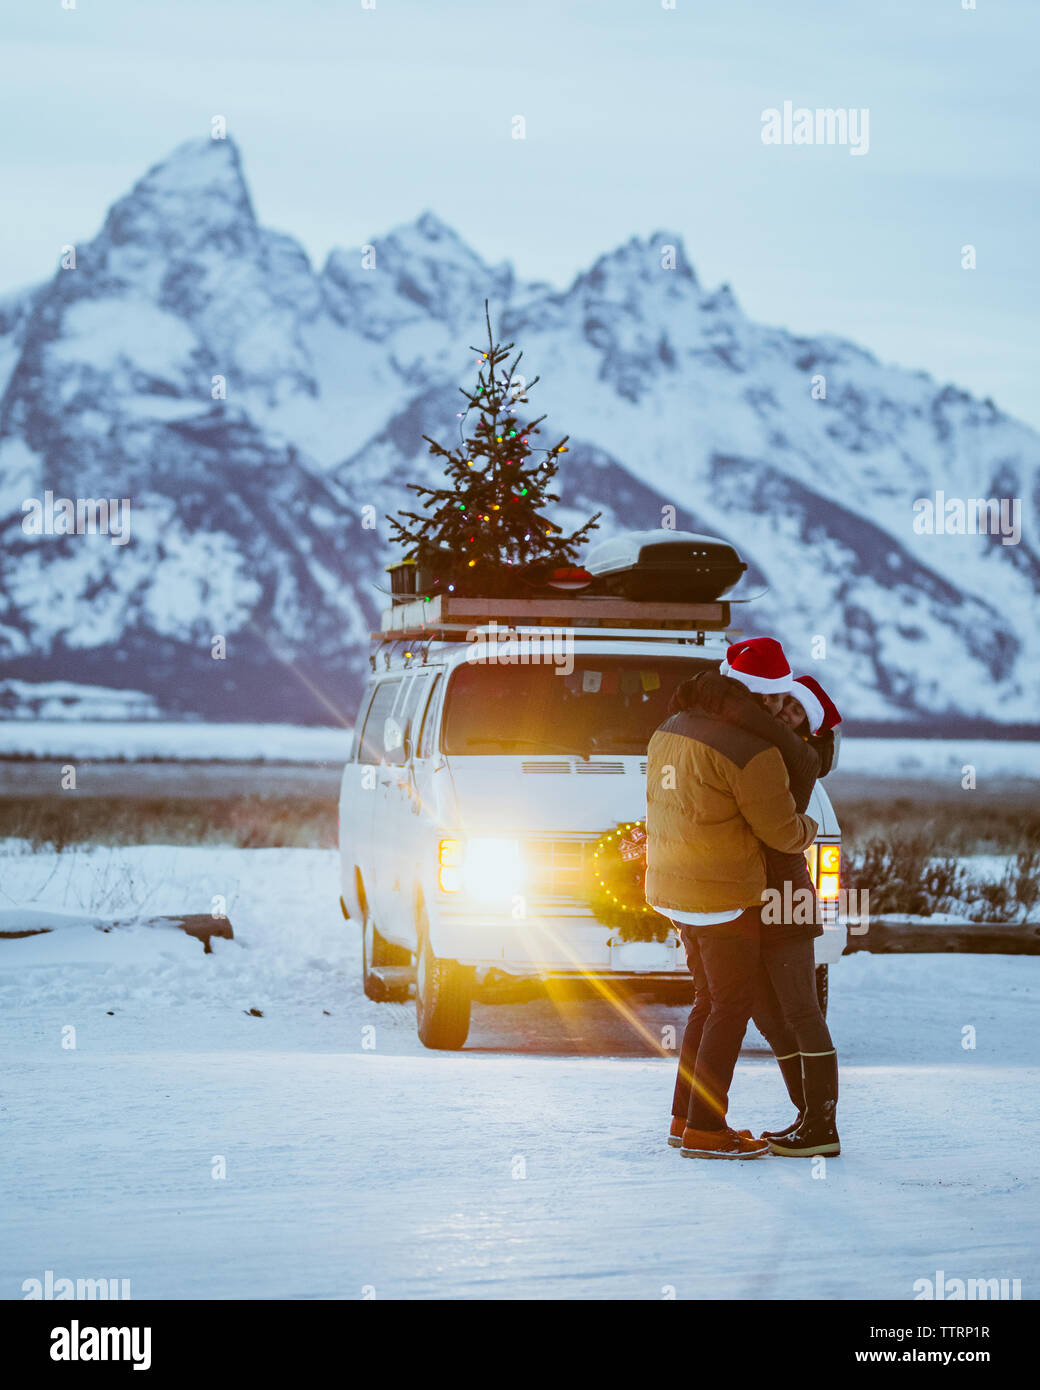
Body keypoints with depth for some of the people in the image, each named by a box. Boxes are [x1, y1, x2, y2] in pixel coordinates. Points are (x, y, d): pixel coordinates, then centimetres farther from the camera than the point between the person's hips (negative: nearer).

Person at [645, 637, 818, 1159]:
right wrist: (807, 828, 9)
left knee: (712, 1000, 18)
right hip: (722, 897, -8)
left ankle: (686, 1118, 21)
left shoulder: (672, 732, 7)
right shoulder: (752, 753, -20)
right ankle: (705, 1131, 0)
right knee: (733, 1008, 1)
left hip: (675, 890, 8)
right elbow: (782, 831, -14)